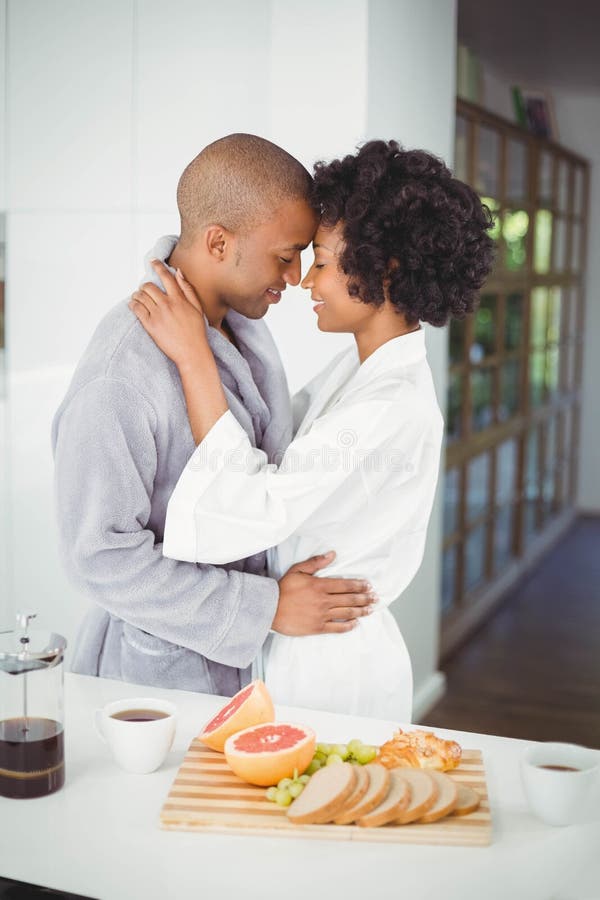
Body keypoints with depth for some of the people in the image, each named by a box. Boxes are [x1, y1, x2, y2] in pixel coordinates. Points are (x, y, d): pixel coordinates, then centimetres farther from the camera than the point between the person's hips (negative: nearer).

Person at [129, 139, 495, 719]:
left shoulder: (396, 409, -27)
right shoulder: (355, 367, 3)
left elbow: (252, 512, -32)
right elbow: (269, 445, 15)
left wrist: (195, 357, -28)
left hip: (336, 672, -9)